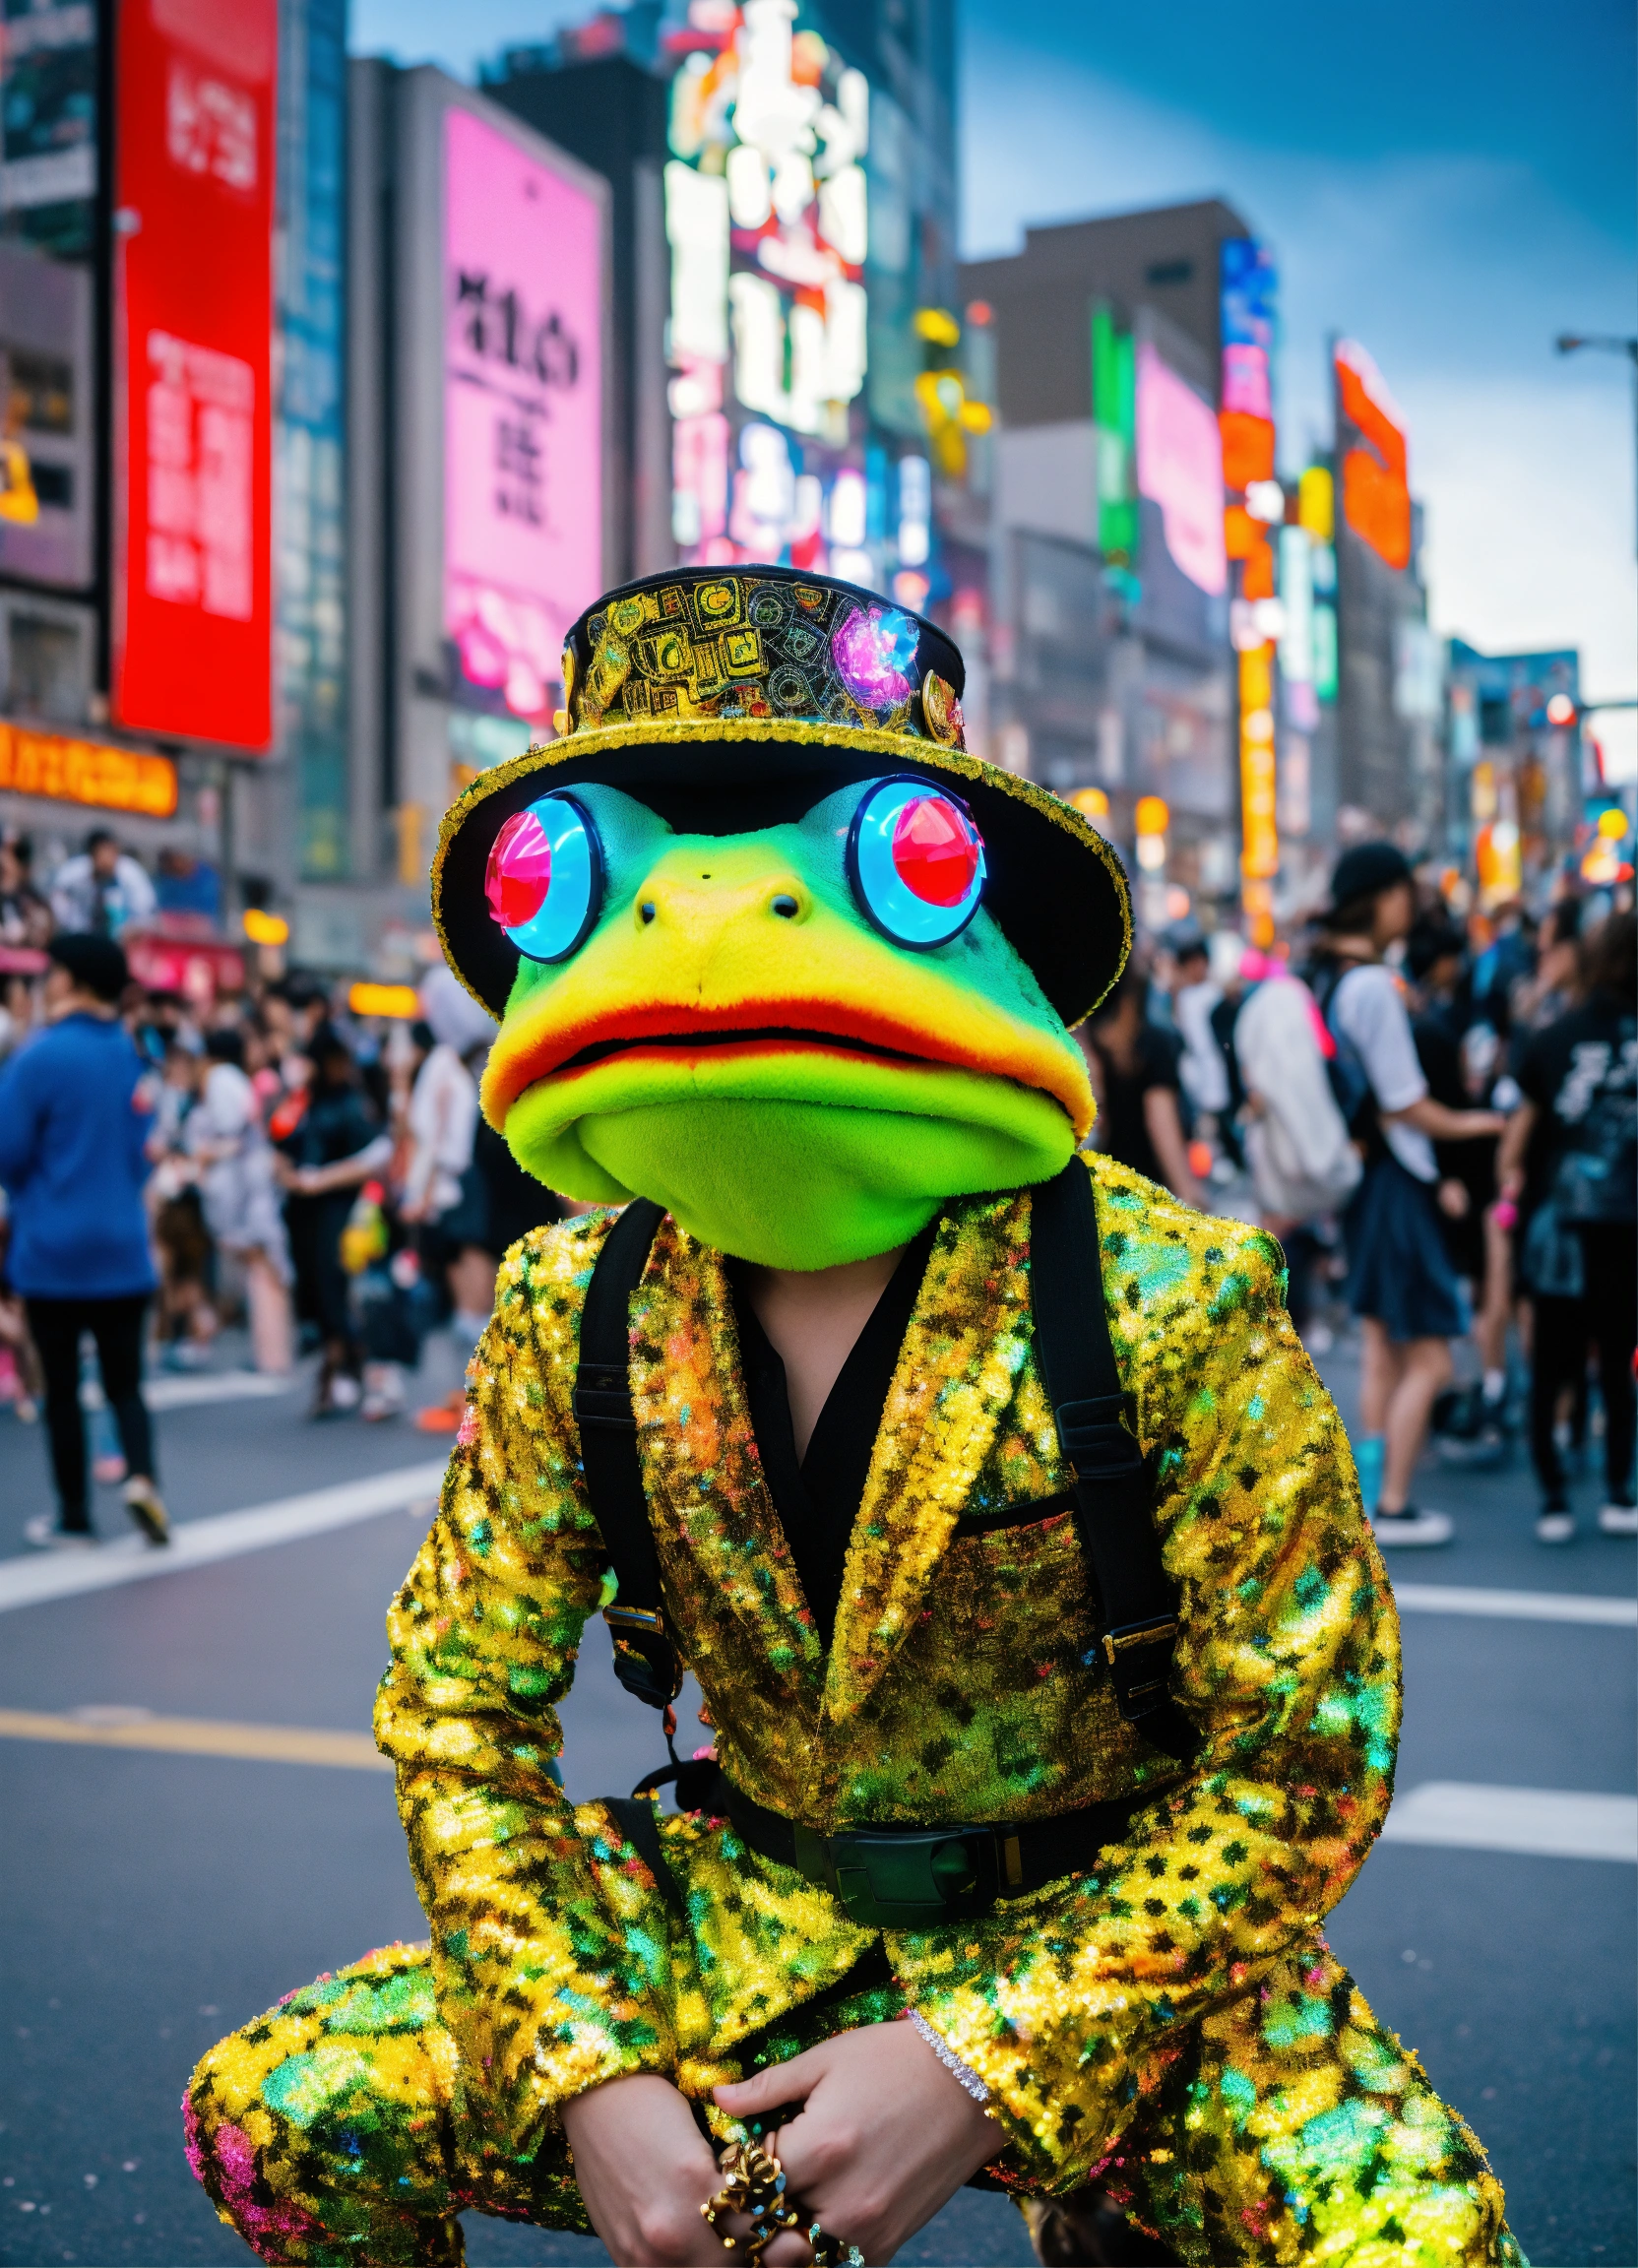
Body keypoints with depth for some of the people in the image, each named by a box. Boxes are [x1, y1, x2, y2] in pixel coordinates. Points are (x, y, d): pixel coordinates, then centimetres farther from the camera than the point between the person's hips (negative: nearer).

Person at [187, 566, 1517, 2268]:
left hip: (1108, 1931, -2)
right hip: (747, 1914, 3)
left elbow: (1307, 1750, -15)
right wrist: (588, 2074, -17)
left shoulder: (1161, 1300, -20)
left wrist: (983, 2067, -23)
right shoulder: (569, 1315, -9)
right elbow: (459, 1712, -2)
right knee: (274, 2117, -13)